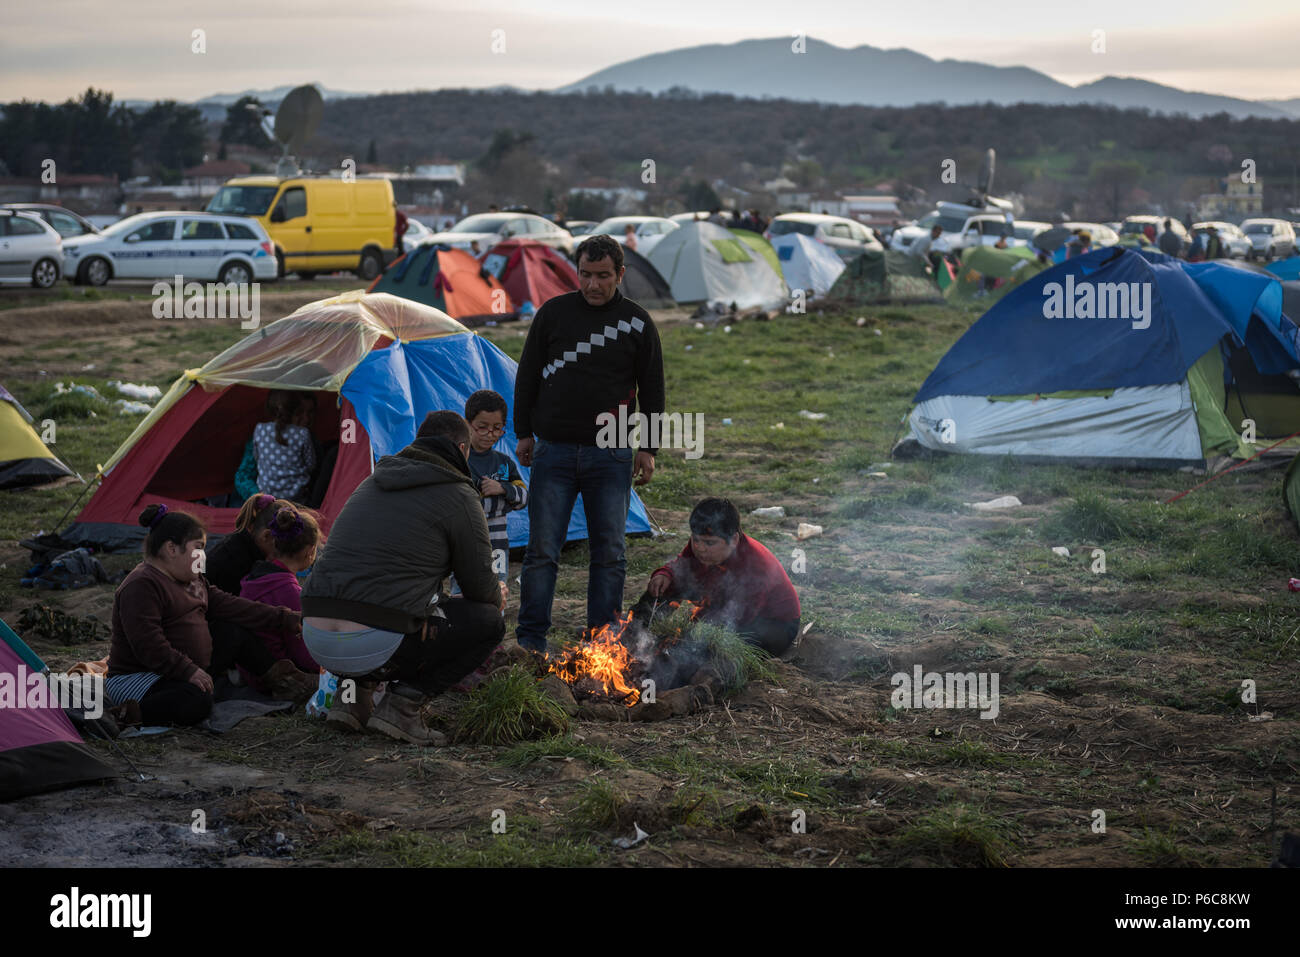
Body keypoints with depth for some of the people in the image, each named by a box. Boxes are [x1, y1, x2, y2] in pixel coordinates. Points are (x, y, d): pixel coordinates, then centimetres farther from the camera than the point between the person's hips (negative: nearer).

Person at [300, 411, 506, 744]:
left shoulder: (373, 482, 23)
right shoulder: (458, 495, 2)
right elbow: (481, 589, 8)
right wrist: (498, 596, 35)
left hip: (315, 639, 7)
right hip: (376, 647, -7)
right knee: (489, 621, 13)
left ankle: (353, 694, 16)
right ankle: (405, 704, 0)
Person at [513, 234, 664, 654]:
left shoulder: (638, 323, 5)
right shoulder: (554, 312, 5)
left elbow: (652, 390, 10)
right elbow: (527, 375, 11)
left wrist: (648, 448, 5)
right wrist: (524, 432, 8)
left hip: (611, 456, 0)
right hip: (553, 450, 0)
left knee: (609, 552, 3)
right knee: (542, 550, -1)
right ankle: (530, 641, 6)